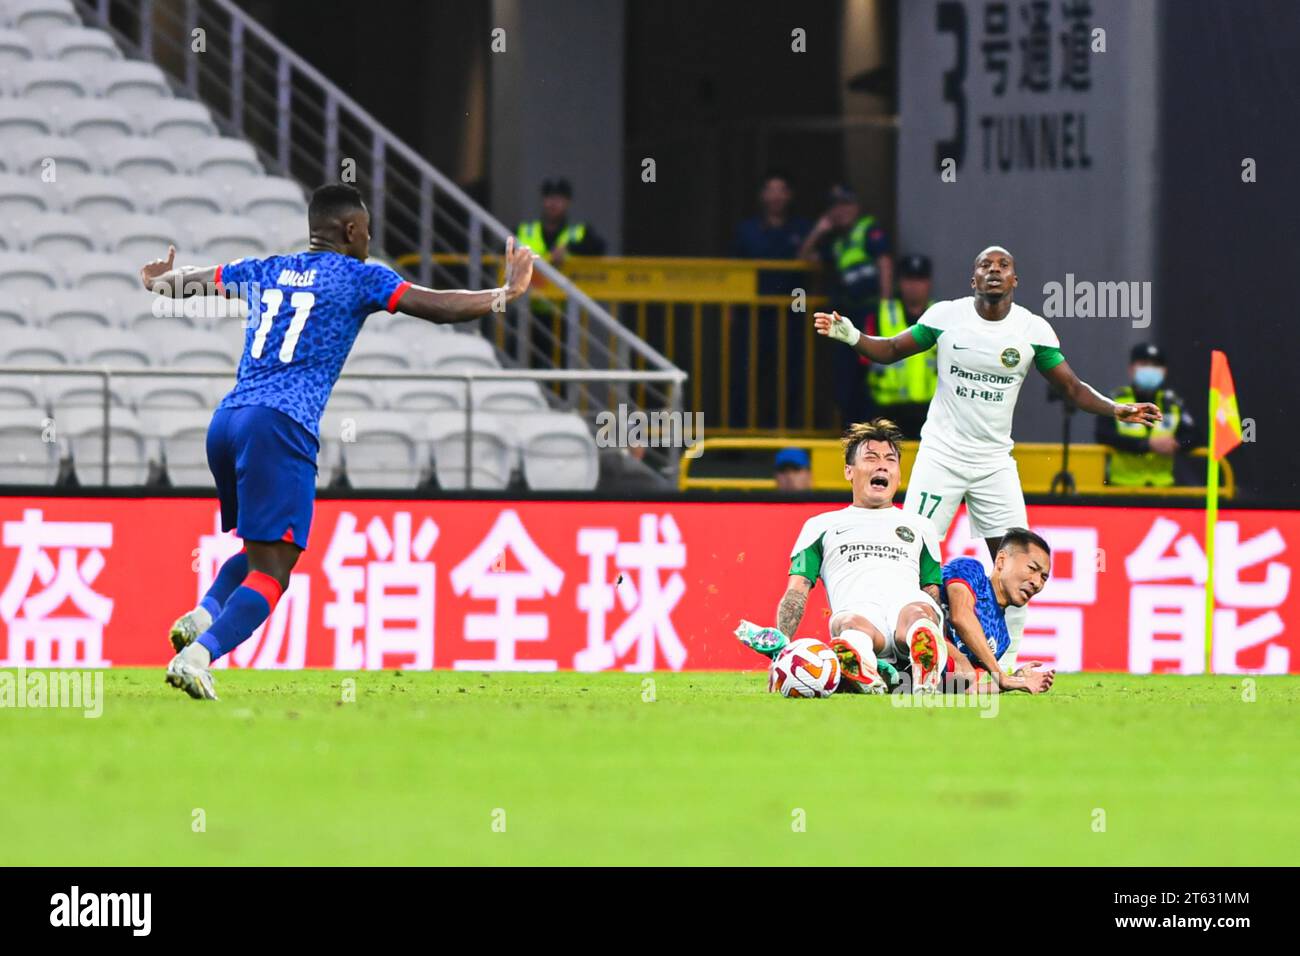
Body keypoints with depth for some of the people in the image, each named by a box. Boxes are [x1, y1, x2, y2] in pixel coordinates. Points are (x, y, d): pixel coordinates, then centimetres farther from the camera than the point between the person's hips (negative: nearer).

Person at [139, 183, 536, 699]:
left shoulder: (266, 271, 21)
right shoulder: (358, 278, 5)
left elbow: (191, 280, 36)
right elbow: (438, 307, 0)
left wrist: (158, 281, 59)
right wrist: (507, 293, 14)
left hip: (226, 422, 7)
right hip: (280, 425, -7)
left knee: (260, 550, 25)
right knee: (271, 573, -8)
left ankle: (203, 614, -1)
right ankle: (199, 654, -29)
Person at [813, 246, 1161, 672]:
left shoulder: (1033, 329, -2)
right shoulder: (946, 316, -4)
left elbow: (1072, 388, 2)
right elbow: (891, 351, 7)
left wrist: (1117, 410, -14)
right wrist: (851, 336, -11)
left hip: (995, 461, 2)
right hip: (941, 455, -2)